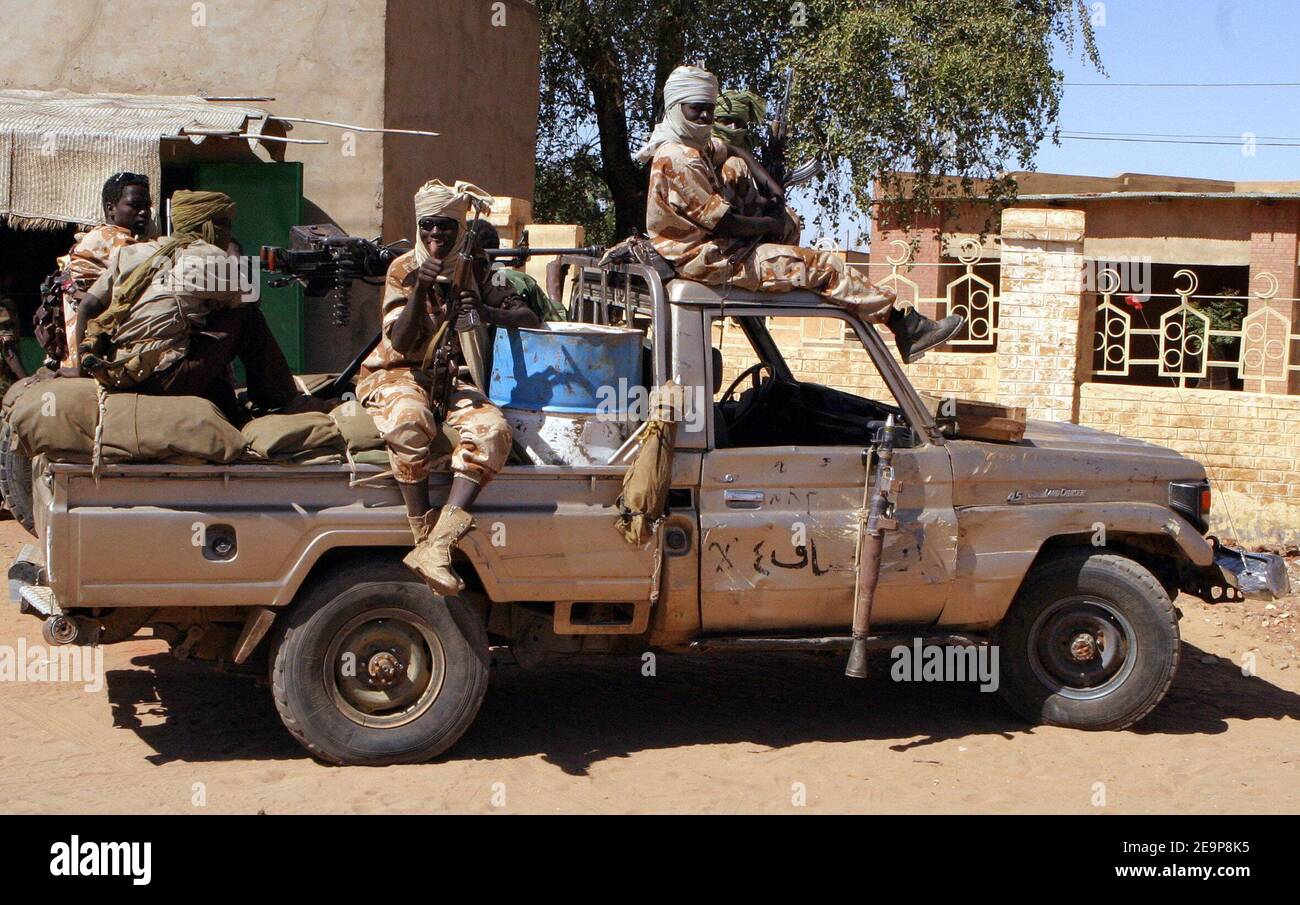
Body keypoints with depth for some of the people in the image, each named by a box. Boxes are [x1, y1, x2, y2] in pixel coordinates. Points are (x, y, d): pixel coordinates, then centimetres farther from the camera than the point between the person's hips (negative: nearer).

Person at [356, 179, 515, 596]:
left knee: (493, 429, -30)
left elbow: (529, 318, 6)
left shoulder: (473, 271, 9)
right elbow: (401, 343, -11)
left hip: (452, 378, 3)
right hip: (398, 374, -3)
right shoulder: (402, 270, 0)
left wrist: (487, 313, -15)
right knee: (409, 421, -40)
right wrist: (420, 290, -27)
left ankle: (437, 546, -37)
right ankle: (424, 538, -32)